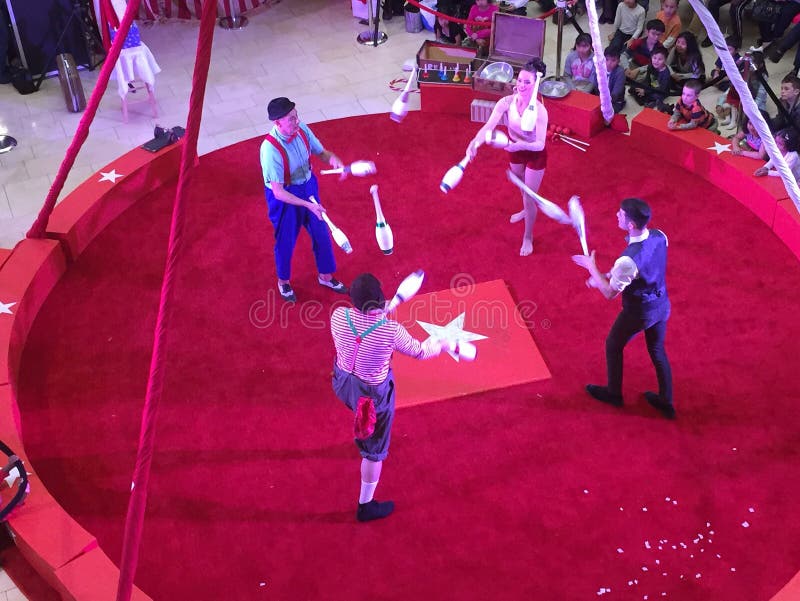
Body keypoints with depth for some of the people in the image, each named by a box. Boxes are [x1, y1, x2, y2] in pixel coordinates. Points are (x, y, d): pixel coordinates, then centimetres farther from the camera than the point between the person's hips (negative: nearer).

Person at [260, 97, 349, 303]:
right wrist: (308, 205, -35)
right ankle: (283, 282, 43)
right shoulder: (270, 149, -33)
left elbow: (321, 152, 1)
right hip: (285, 197, -6)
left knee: (321, 233, 18)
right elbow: (278, 192, -30)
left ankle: (325, 276, 43)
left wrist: (332, 158, -23)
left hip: (308, 187, 6)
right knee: (286, 241, 15)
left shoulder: (301, 129, -15)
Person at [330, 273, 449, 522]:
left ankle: (363, 442, 71)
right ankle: (365, 506, 34)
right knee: (375, 448, 17)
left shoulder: (338, 316, -23)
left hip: (343, 382, 4)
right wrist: (442, 343, 7)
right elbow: (419, 351, -12)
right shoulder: (391, 331, -32)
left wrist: (379, 312, 12)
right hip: (373, 393, -4)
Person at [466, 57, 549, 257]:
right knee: (522, 187, 31)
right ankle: (526, 211, 65)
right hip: (515, 151, 5)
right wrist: (475, 142, -50)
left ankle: (528, 238, 27)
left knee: (529, 196, 5)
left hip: (535, 155, -5)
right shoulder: (506, 102, -24)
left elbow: (540, 144, -36)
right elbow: (488, 127, -31)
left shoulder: (540, 110, -33)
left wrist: (521, 145, -54)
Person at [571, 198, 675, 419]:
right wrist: (608, 275, 6)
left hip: (638, 313, -6)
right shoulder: (660, 237, -14)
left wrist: (591, 267, -11)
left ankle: (613, 393, 43)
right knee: (657, 351, 25)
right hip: (662, 306, 6)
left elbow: (610, 293, -23)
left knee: (613, 346, 22)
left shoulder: (628, 260, -38)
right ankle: (666, 403, 39)